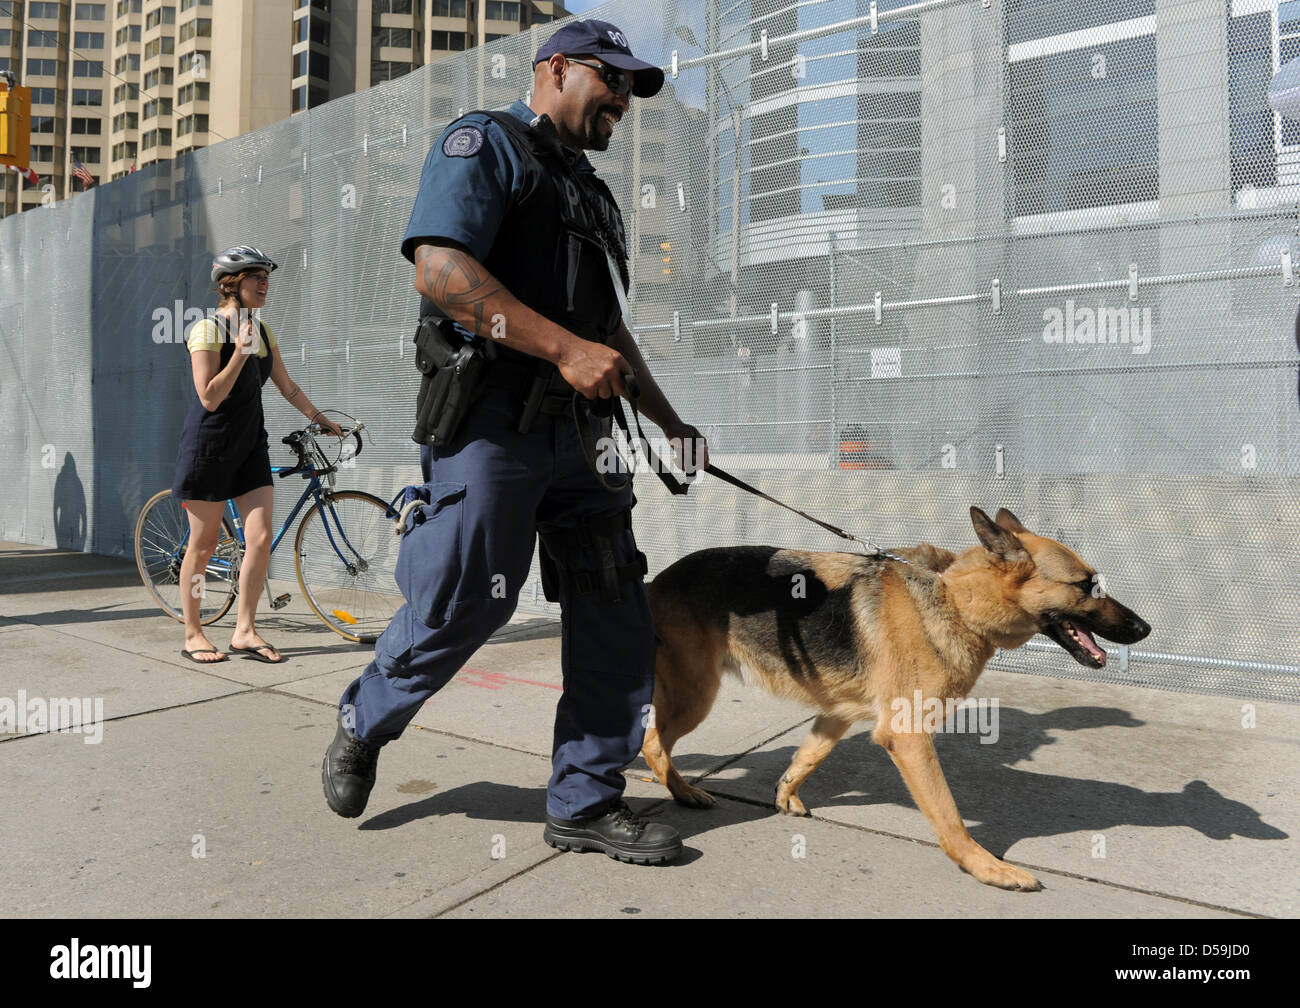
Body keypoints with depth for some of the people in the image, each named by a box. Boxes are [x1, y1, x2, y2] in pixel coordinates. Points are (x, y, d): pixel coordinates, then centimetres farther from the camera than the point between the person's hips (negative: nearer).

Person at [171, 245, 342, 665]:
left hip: (250, 445, 6)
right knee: (203, 544, 2)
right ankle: (192, 634, 16)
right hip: (210, 445, -6)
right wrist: (242, 352, -25)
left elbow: (287, 386, 19)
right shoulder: (208, 329, -12)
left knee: (261, 538, -3)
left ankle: (244, 631, 7)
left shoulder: (262, 330, 9)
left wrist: (320, 418, 21)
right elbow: (210, 398, -19)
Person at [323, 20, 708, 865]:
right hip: (491, 415, -8)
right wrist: (564, 348, -22)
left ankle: (586, 803, 15)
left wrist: (669, 420, 25)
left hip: (577, 427, 8)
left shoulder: (592, 193, 27)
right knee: (459, 606, -3)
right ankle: (363, 726, 28)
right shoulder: (485, 143, 1)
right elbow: (441, 268, -16)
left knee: (617, 615, 3)